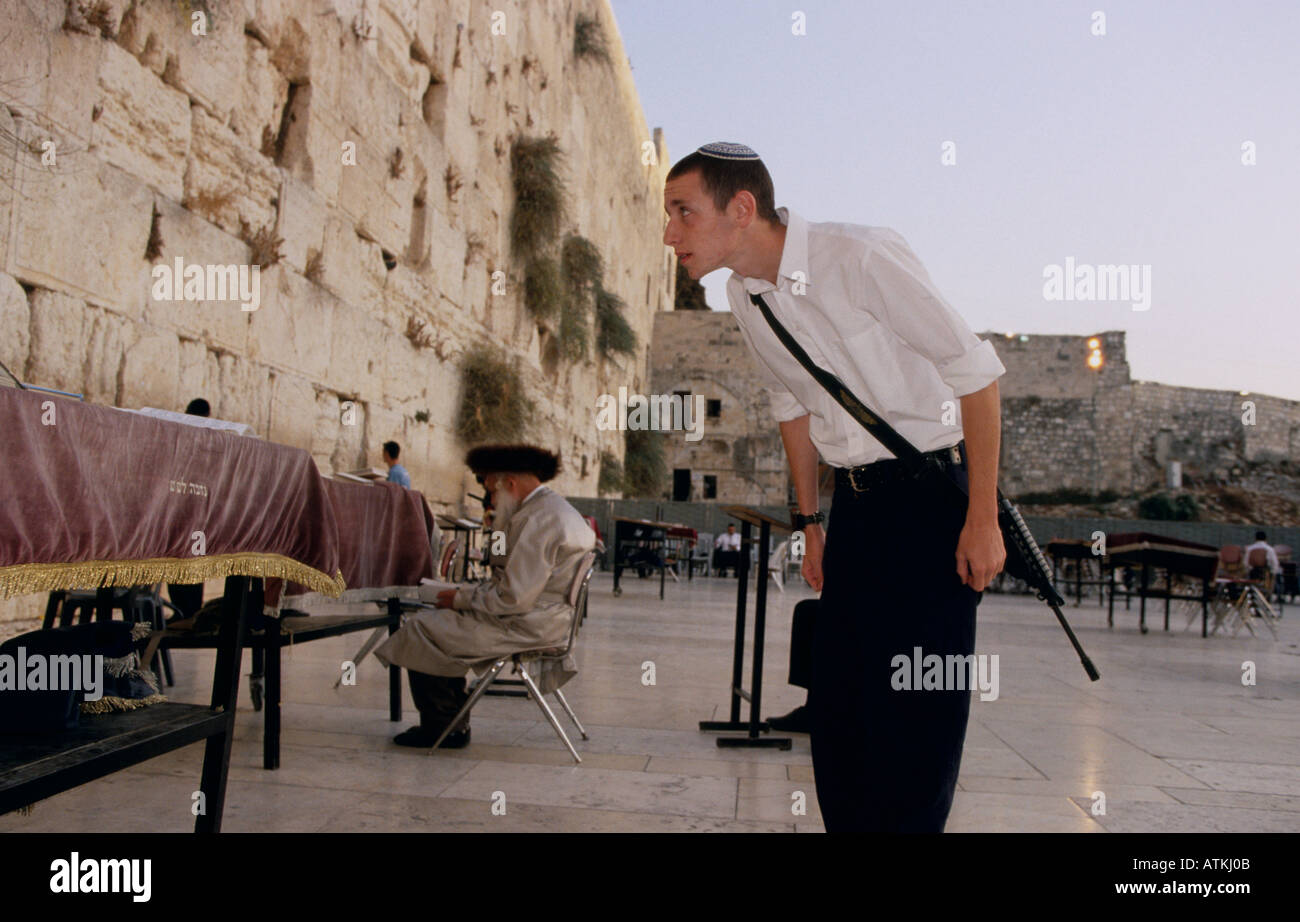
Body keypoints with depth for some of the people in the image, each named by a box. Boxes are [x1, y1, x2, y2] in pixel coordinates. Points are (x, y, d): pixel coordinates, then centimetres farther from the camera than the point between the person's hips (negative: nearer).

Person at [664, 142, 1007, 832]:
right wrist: (810, 522, 19)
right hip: (853, 505, 6)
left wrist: (982, 517, -14)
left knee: (913, 718, -7)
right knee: (835, 704, 7)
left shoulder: (860, 257, -18)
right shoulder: (743, 295, 4)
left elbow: (975, 371, -14)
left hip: (930, 496, -6)